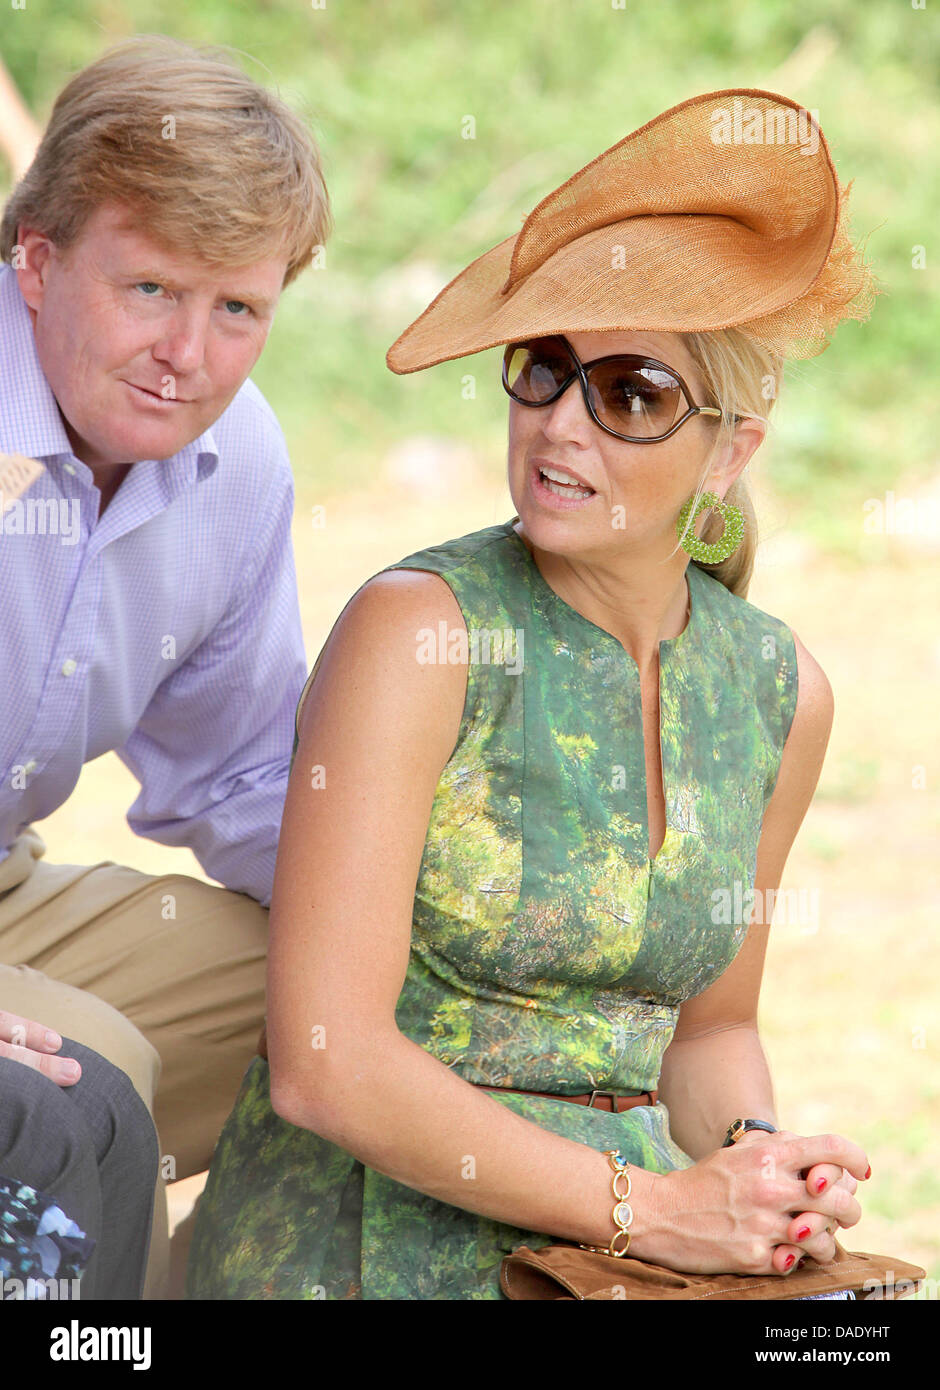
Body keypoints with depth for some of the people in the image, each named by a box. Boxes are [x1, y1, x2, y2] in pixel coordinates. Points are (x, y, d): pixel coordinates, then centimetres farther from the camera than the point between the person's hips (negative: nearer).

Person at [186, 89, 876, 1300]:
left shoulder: (782, 694, 5)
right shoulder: (419, 629, -11)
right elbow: (323, 1063, -17)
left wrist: (756, 1161, -3)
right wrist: (650, 1206, -17)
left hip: (622, 1246, 5)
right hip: (372, 1237, -5)